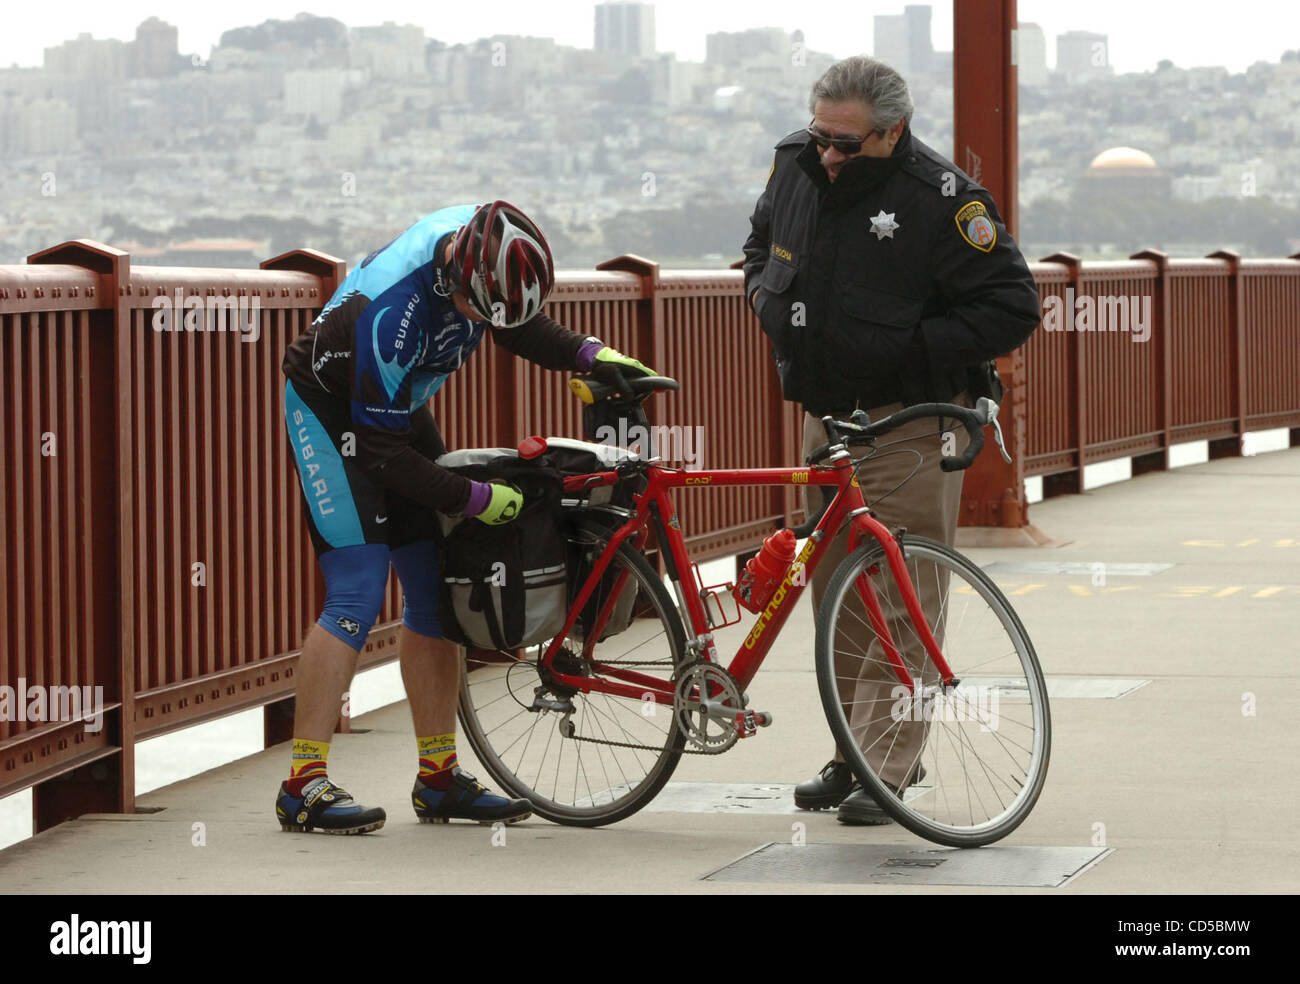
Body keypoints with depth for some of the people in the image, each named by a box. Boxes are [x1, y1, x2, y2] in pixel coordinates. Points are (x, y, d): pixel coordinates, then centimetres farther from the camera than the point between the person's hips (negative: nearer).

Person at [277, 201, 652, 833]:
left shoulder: (483, 241, -18)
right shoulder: (390, 312, -38)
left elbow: (520, 327, 5)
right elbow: (382, 454, -29)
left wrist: (591, 355, -11)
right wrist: (475, 498, -25)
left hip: (400, 405, 8)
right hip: (333, 409, -8)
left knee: (434, 591, 4)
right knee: (357, 596, -17)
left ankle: (439, 778, 9)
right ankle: (303, 785, -15)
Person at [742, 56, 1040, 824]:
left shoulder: (943, 200, -18)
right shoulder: (796, 166, 2)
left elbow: (1012, 307, -15)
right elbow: (763, 243, 24)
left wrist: (910, 347, -19)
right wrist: (771, 300, 5)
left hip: (910, 423, -6)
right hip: (827, 415, 6)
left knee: (900, 599, -8)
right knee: (836, 590, 10)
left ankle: (887, 767, -4)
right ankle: (852, 753, 21)